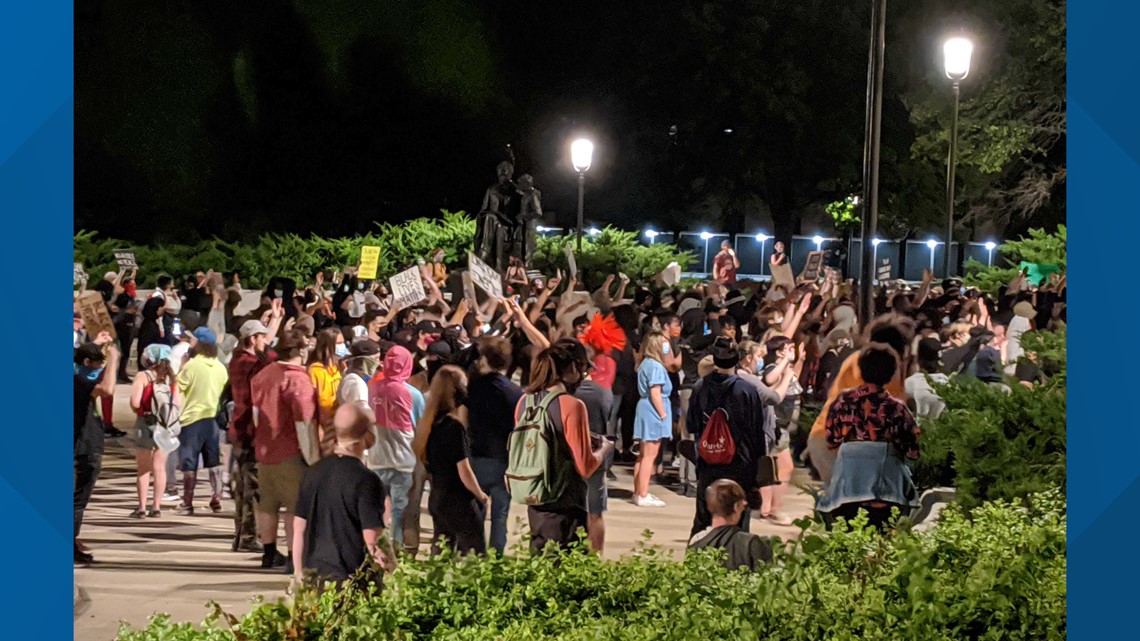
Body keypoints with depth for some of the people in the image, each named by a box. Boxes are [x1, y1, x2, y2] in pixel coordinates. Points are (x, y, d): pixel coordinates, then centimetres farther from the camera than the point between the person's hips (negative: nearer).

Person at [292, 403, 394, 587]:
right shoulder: (365, 481, -14)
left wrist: (300, 575, 16)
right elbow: (373, 539, -16)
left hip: (314, 576, 7)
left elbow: (299, 529, 9)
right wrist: (390, 564, 3)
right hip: (352, 579, -7)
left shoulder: (313, 473, 6)